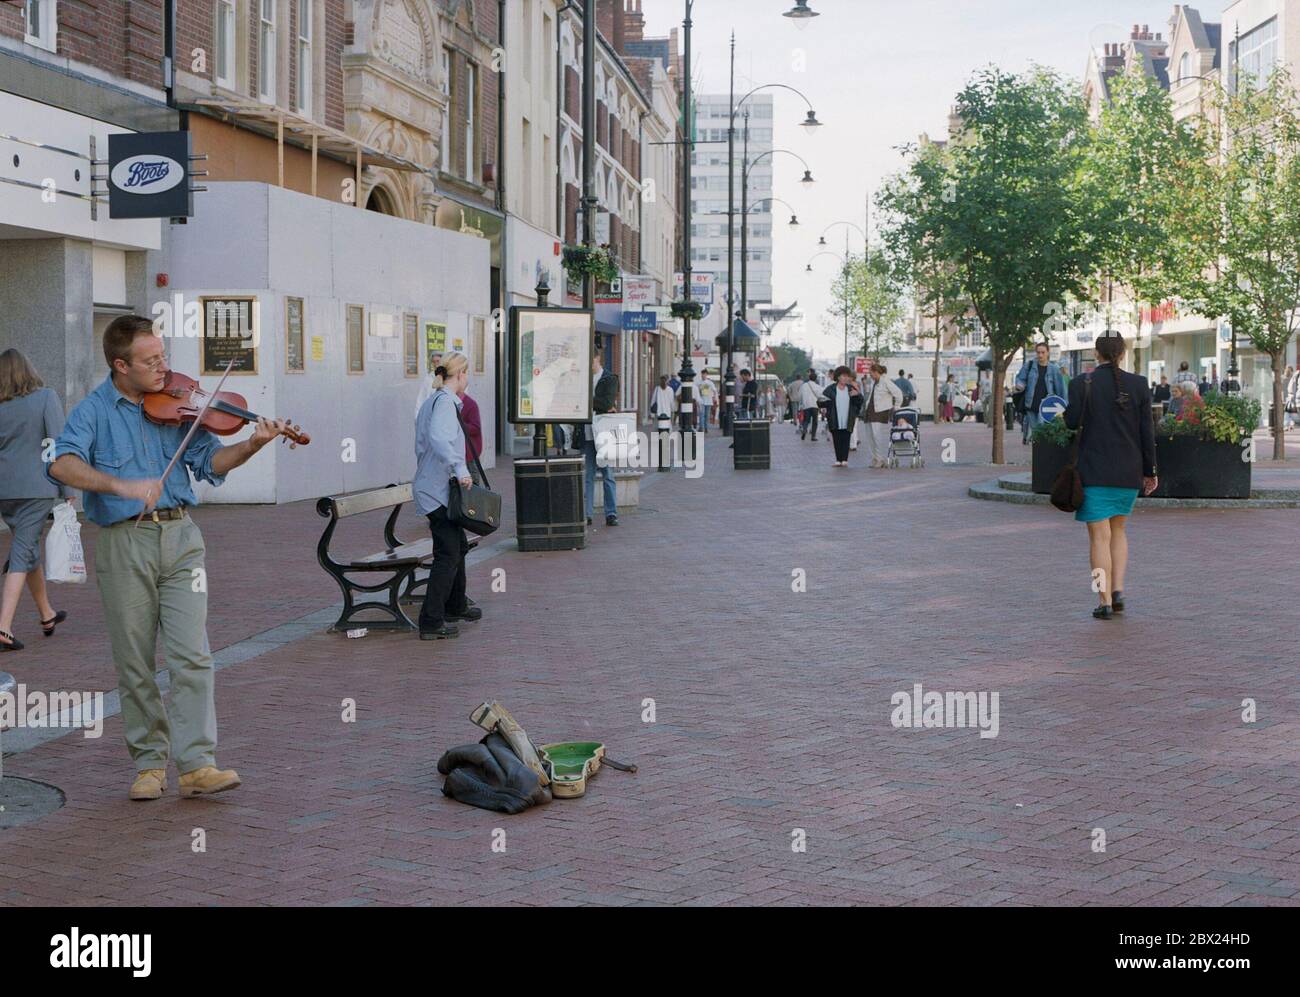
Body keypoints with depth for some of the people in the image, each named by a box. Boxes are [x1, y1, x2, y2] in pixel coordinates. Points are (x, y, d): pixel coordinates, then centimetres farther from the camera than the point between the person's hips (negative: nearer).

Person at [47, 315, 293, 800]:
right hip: (122, 542, -2)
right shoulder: (94, 410, -2)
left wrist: (251, 445, -12)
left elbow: (209, 461, 6)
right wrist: (121, 485, -33)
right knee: (134, 664, 6)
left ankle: (197, 764, -5)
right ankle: (150, 762, 19)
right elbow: (63, 463, -19)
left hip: (180, 536, 2)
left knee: (191, 654, -6)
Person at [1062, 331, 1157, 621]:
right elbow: (1147, 431, 0)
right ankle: (1118, 590, 9)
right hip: (1129, 472, 3)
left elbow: (1071, 425, -8)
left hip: (1094, 471, -3)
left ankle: (1105, 602, -1)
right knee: (1118, 530, 21)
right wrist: (1149, 471, 6)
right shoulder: (1139, 385, -1)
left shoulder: (1082, 384, -7)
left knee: (1099, 536, 2)